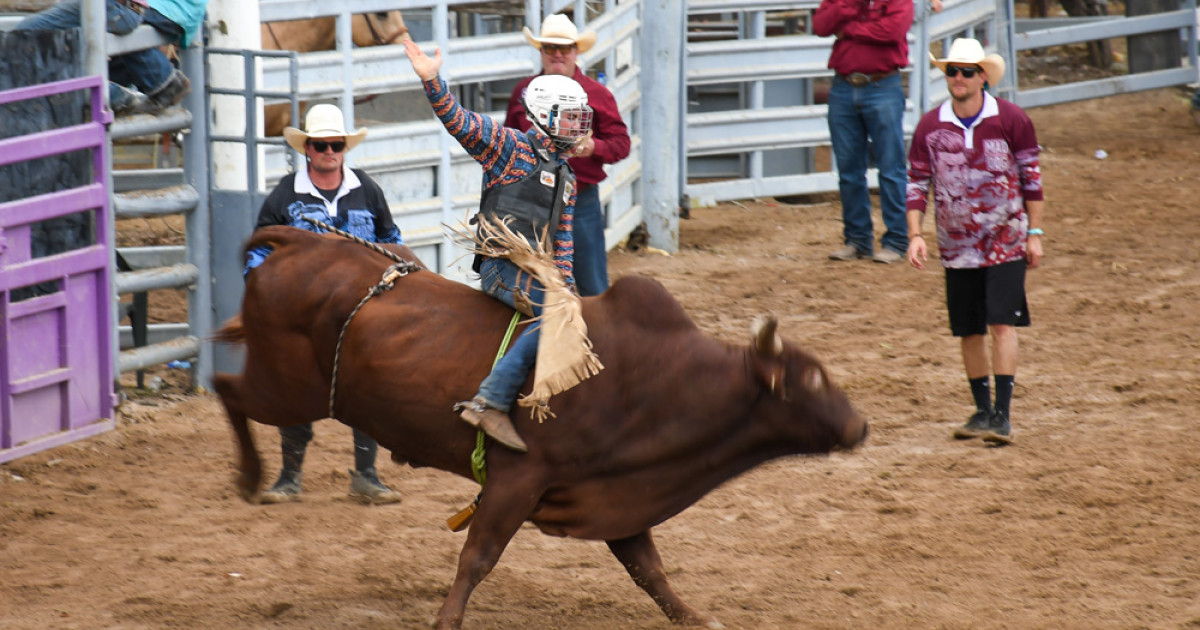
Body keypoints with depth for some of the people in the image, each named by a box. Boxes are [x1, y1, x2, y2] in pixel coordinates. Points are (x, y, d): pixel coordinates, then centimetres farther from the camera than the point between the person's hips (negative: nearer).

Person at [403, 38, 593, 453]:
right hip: (502, 266, -8)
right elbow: (459, 121, -11)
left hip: (535, 271, 8)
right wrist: (431, 82, -25)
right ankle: (490, 401, -33)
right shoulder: (511, 147, 1)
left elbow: (563, 241, 23)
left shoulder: (566, 179, 21)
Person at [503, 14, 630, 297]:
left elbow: (621, 143, -1)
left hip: (581, 201, -3)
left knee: (592, 288, 0)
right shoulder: (523, 91, 8)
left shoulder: (596, 93, 1)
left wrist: (594, 147, -20)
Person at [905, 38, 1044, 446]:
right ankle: (982, 411, 22)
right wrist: (915, 235, -5)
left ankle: (1002, 414, -10)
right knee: (969, 332, 8)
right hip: (957, 245, 3)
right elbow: (917, 183, 5)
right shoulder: (930, 127, -2)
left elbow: (1031, 178, 3)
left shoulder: (1011, 120, -6)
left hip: (1006, 241, -3)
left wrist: (1035, 233, 2)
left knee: (1003, 324, -11)